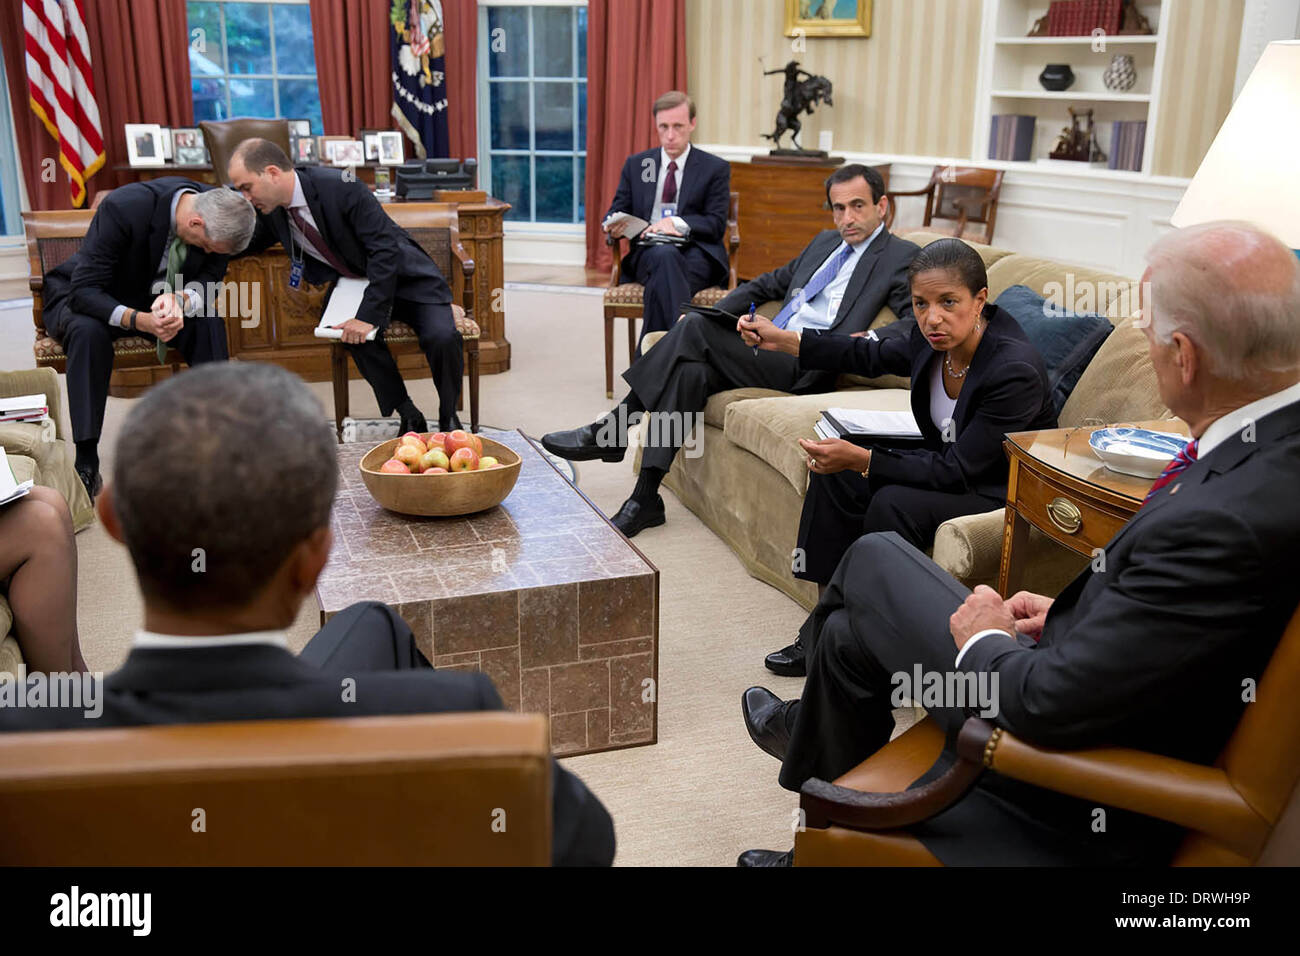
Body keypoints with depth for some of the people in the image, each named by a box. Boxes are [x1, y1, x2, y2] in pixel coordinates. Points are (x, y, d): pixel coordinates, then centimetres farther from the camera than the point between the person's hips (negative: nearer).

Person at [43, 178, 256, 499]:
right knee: (88, 331, -37)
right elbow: (83, 291, -33)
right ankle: (86, 463, -31)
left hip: (150, 298, 4)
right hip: (85, 298, -4)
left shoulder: (216, 214, -20)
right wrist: (138, 320, -50)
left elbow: (208, 280, -10)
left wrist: (178, 300, -34)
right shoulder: (124, 207, -35)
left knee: (209, 322, -23)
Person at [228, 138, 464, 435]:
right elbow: (250, 243, 16)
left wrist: (368, 314, -33)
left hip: (407, 278, -5)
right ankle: (408, 416, -8)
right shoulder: (271, 211, -5)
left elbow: (385, 250, -28)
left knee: (442, 338, -27)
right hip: (355, 284, 5)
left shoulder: (341, 188, -26)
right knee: (357, 336, -27)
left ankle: (449, 419, -1)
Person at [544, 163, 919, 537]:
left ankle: (613, 428, -15)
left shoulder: (902, 257, 3)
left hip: (804, 368, -7)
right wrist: (711, 316, 16)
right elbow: (766, 284, 31)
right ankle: (645, 498, -20)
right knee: (691, 371, -24)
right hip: (765, 352, 7)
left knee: (694, 327, -23)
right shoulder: (825, 242, 26)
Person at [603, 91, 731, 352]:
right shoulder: (636, 164, 20)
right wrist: (614, 225, -9)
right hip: (647, 251, 1)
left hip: (696, 254, -1)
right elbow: (617, 210, 18)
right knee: (664, 256, -38)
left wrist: (678, 223, -16)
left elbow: (717, 224, 2)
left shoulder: (715, 168, 11)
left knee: (660, 280, -37)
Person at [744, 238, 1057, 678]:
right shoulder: (932, 339, -9)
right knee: (835, 472, -5)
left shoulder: (1015, 370, -30)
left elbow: (956, 471, -28)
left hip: (1006, 493, -8)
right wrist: (782, 340, 4)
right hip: (948, 463, 8)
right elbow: (871, 356, 12)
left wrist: (861, 459, -34)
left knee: (893, 504, -29)